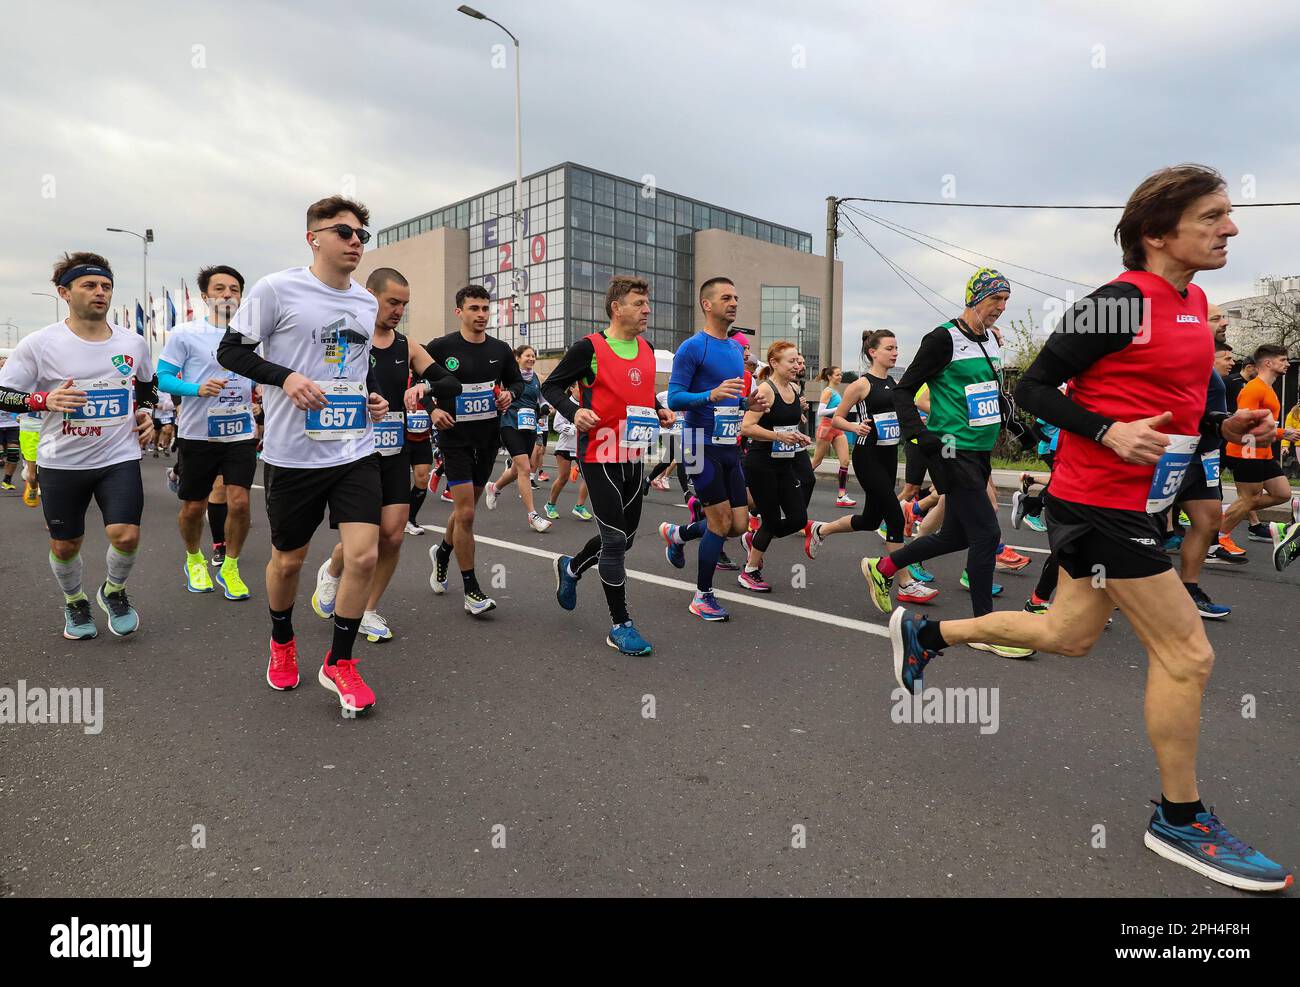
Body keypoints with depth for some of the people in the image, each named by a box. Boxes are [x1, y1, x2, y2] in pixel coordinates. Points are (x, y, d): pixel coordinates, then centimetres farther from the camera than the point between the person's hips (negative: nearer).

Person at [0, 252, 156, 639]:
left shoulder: (134, 343, 3)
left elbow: (147, 385, 22)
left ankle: (114, 591, 20)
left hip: (119, 457, 1)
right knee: (65, 545, 10)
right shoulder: (39, 344, -8)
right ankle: (74, 601, 39)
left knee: (126, 536, -12)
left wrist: (146, 413, 5)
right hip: (62, 462, -1)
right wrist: (46, 399, -21)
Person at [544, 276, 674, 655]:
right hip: (600, 455, -7)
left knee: (624, 535, 15)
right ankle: (621, 626, 8)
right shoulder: (590, 348, -10)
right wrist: (574, 411, -22)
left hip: (635, 456, 7)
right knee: (615, 539, -5)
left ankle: (571, 568, 44)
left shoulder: (647, 349, 11)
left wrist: (661, 410, 6)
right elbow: (551, 386, -4)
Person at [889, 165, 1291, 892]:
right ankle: (1180, 820, 17)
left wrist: (1224, 425, 6)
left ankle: (924, 633, 34)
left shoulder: (1194, 302, 12)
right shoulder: (1120, 303, -15)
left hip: (1139, 503, 9)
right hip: (1100, 504, -9)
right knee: (1187, 655, -3)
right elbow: (1034, 387, -14)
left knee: (1068, 637, 19)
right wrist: (1108, 432, -25)